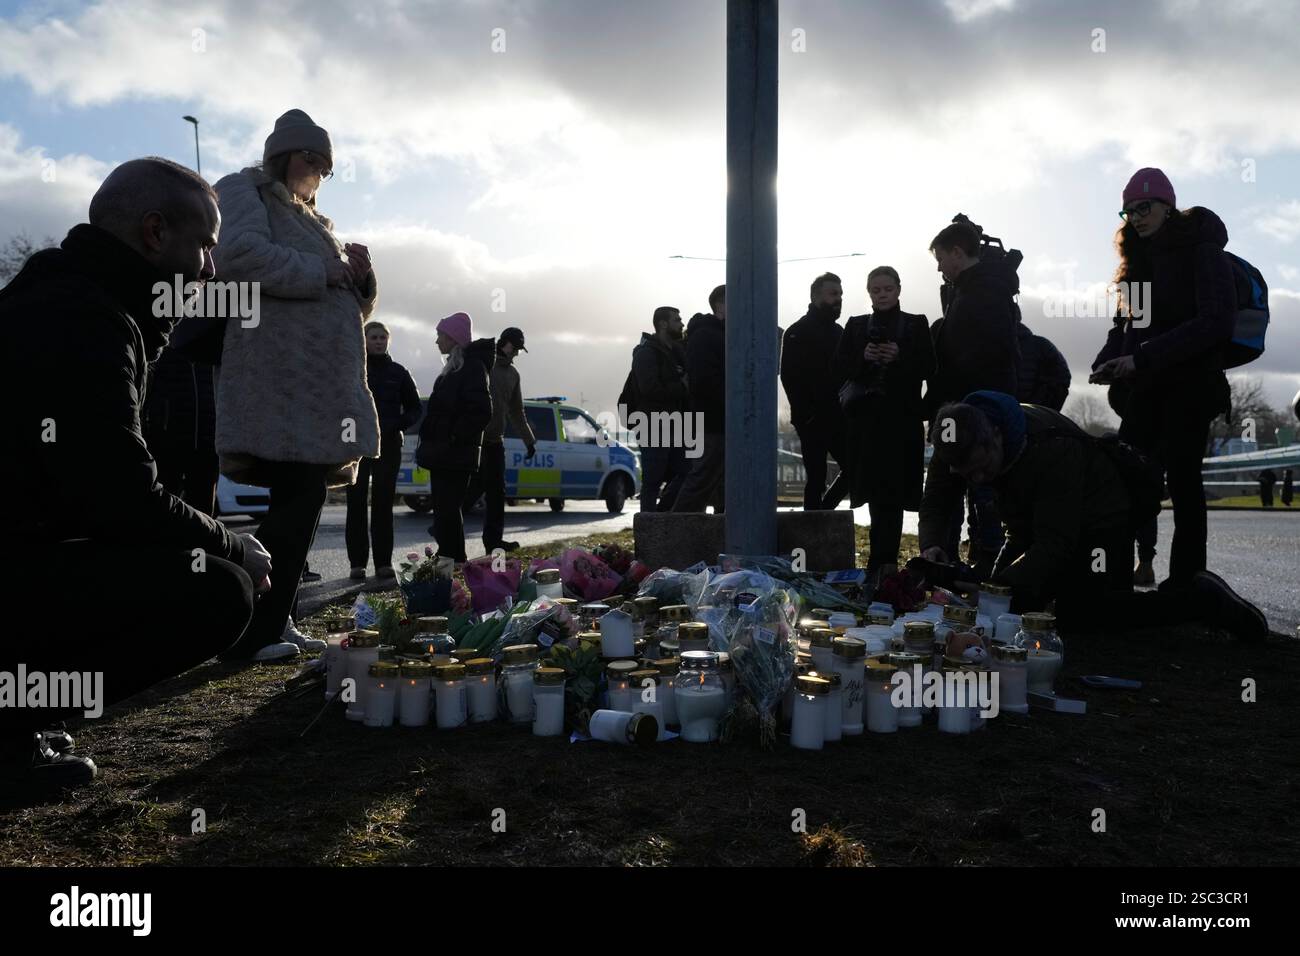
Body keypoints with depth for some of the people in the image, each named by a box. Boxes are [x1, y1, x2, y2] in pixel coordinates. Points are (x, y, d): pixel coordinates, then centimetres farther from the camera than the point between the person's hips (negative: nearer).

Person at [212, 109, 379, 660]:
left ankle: (276, 624, 13)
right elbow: (239, 255, -18)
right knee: (298, 497, -15)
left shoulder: (313, 221, 29)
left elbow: (353, 307, 28)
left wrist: (358, 276, 6)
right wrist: (323, 271, -10)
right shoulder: (244, 191, 5)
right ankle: (251, 634, -9)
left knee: (304, 499, 6)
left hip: (321, 383, 9)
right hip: (280, 380, -9)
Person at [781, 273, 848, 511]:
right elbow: (790, 377, -11)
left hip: (838, 419, 6)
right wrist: (805, 414, -16)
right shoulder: (798, 332, -3)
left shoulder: (838, 331, 17)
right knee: (816, 479, -3)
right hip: (814, 421, -6)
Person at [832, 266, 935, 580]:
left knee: (891, 492, -6)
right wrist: (862, 357, -12)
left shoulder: (917, 325, 8)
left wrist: (899, 357, -16)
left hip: (902, 419, -2)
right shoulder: (856, 326, 13)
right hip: (865, 416, 2)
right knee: (877, 492, 2)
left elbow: (928, 368, 0)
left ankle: (880, 562, -3)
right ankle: (885, 559, 13)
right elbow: (838, 368, 6)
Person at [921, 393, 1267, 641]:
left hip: (1099, 524, -8)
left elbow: (1054, 544, -38)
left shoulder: (1051, 449, -38)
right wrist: (933, 546, -28)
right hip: (1035, 527, 8)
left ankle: (1199, 597, -6)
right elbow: (937, 503, -7)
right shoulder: (964, 447, -17)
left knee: (1081, 615, -21)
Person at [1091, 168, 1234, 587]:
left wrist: (1141, 357, -23)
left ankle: (1185, 580, 2)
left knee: (1182, 479, -4)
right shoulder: (1140, 257, 16)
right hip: (1145, 388, 6)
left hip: (1189, 384, -6)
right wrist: (1107, 362, -2)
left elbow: (1215, 322, -17)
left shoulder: (1202, 251, -6)